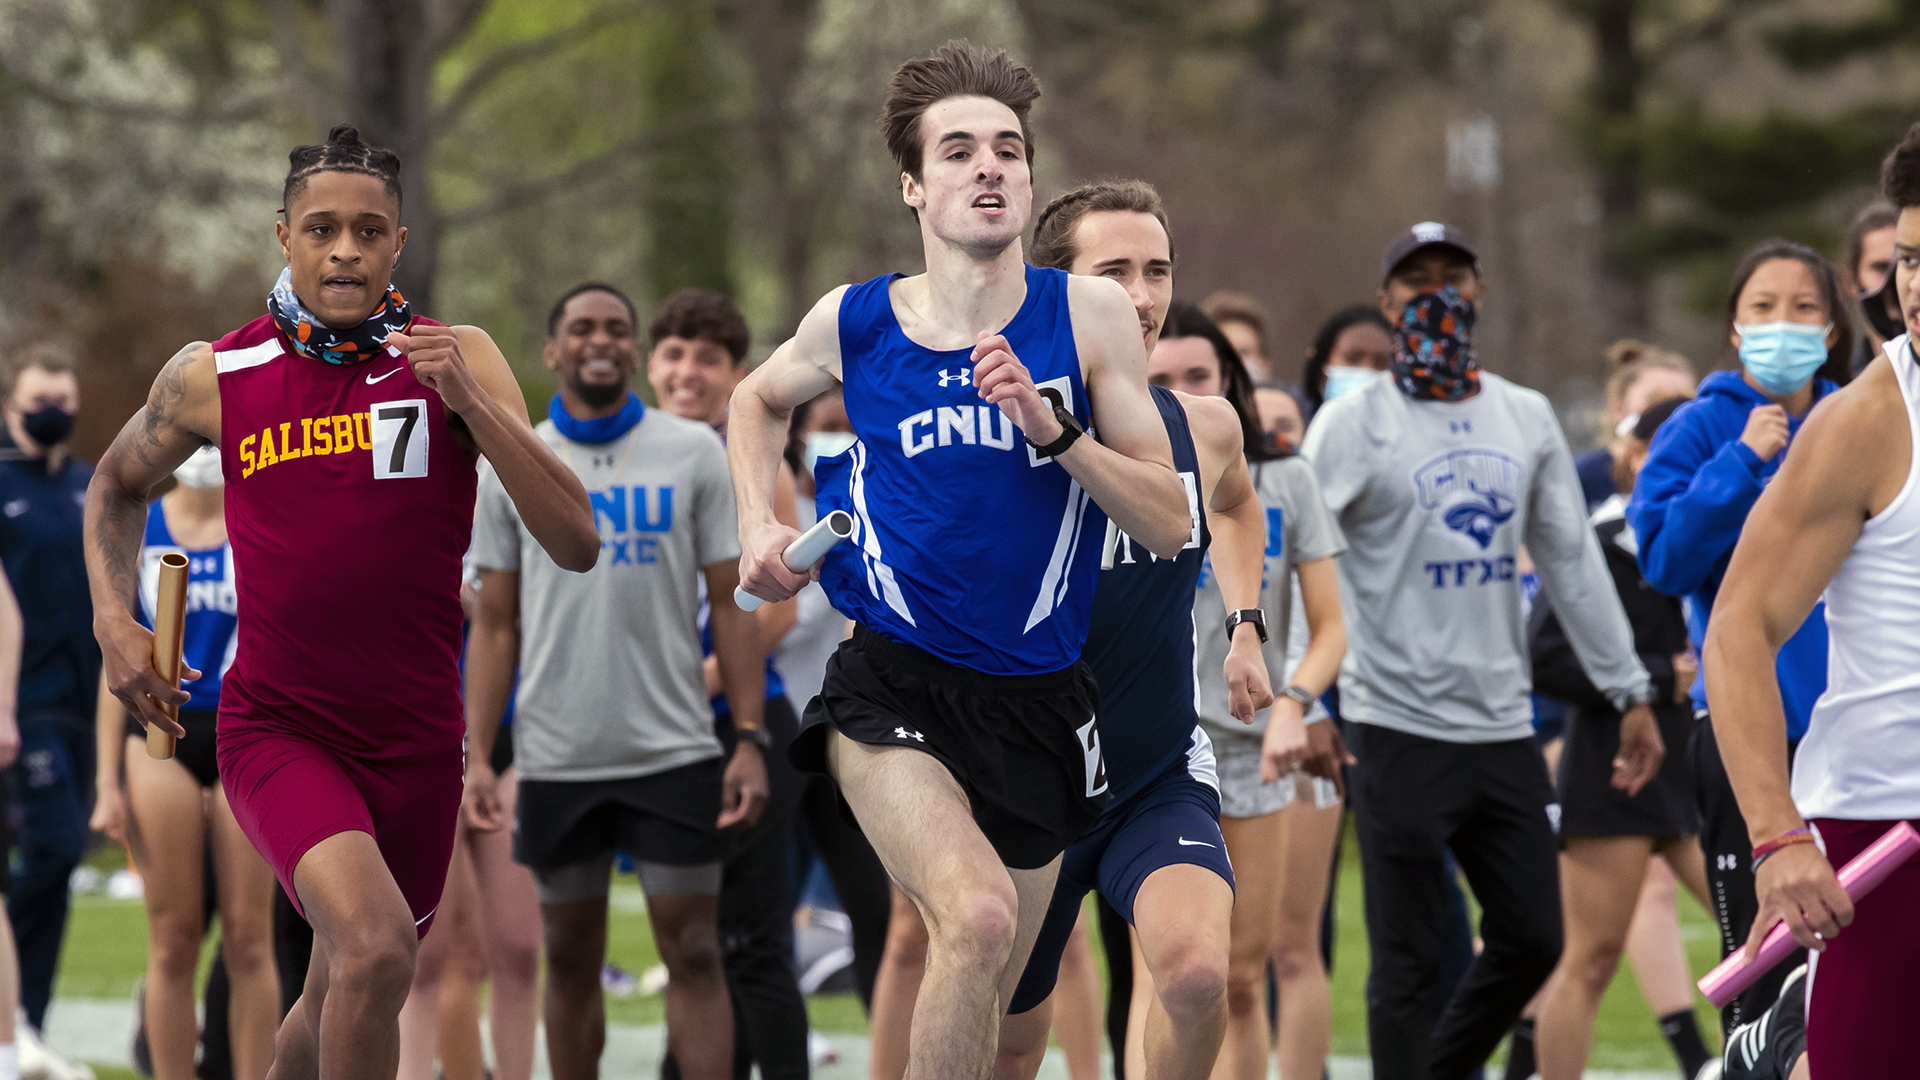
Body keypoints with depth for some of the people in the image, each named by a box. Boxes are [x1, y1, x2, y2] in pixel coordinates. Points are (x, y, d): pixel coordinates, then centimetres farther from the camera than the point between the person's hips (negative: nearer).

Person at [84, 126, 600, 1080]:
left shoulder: (457, 359, -2)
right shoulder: (213, 377, -1)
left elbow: (576, 545, -12)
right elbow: (118, 484, 21)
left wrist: (468, 401, -22)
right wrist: (115, 623, 5)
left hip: (417, 741, 2)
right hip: (277, 728, -2)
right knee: (375, 947, -28)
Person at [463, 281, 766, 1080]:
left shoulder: (692, 452, 3)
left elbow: (732, 602, 2)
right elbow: (495, 625, 7)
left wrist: (750, 741, -6)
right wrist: (477, 757, -2)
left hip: (674, 751, -1)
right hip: (556, 762, 1)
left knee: (693, 953, -4)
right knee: (571, 959, 8)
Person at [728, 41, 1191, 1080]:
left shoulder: (1090, 313, -3)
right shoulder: (855, 321, -2)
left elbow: (1170, 526, -5)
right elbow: (758, 397, 23)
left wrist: (1050, 426, -18)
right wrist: (758, 523, 8)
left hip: (1036, 700, 2)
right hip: (893, 682, -2)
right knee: (977, 916, -31)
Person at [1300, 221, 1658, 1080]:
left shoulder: (1527, 419, 11)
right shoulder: (1353, 424, -4)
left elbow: (1572, 560, 16)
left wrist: (1629, 690, 14)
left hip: (1503, 726, 5)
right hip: (1399, 727, -5)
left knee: (1532, 941, 6)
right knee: (1409, 958, -2)